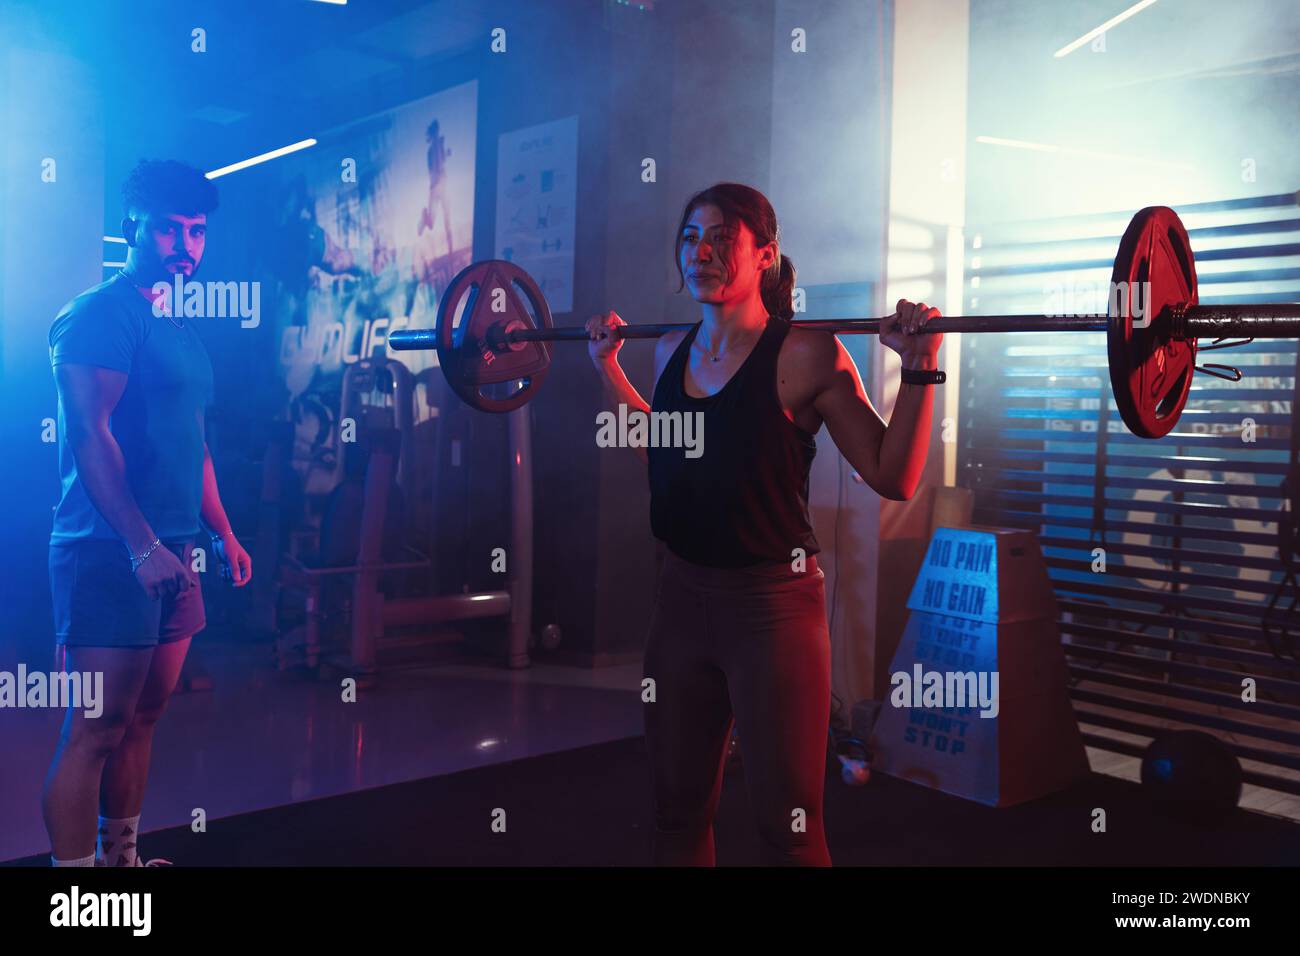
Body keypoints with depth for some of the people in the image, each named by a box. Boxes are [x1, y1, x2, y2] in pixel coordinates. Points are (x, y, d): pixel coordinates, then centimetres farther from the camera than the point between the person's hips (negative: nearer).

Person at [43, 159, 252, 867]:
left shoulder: (181, 329, 18)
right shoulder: (101, 315, -8)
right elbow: (89, 434, -18)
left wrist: (224, 534, 21)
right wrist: (142, 545, -24)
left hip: (169, 551, 9)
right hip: (111, 552, -9)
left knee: (143, 716, 15)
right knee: (96, 728, -5)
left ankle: (122, 856, 27)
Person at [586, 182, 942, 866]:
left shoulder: (805, 356, -13)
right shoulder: (672, 351, 5)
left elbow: (893, 478, -10)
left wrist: (918, 370, -20)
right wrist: (608, 366, 22)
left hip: (772, 605, -5)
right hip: (682, 596, 6)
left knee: (787, 828, 6)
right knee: (676, 812, 18)